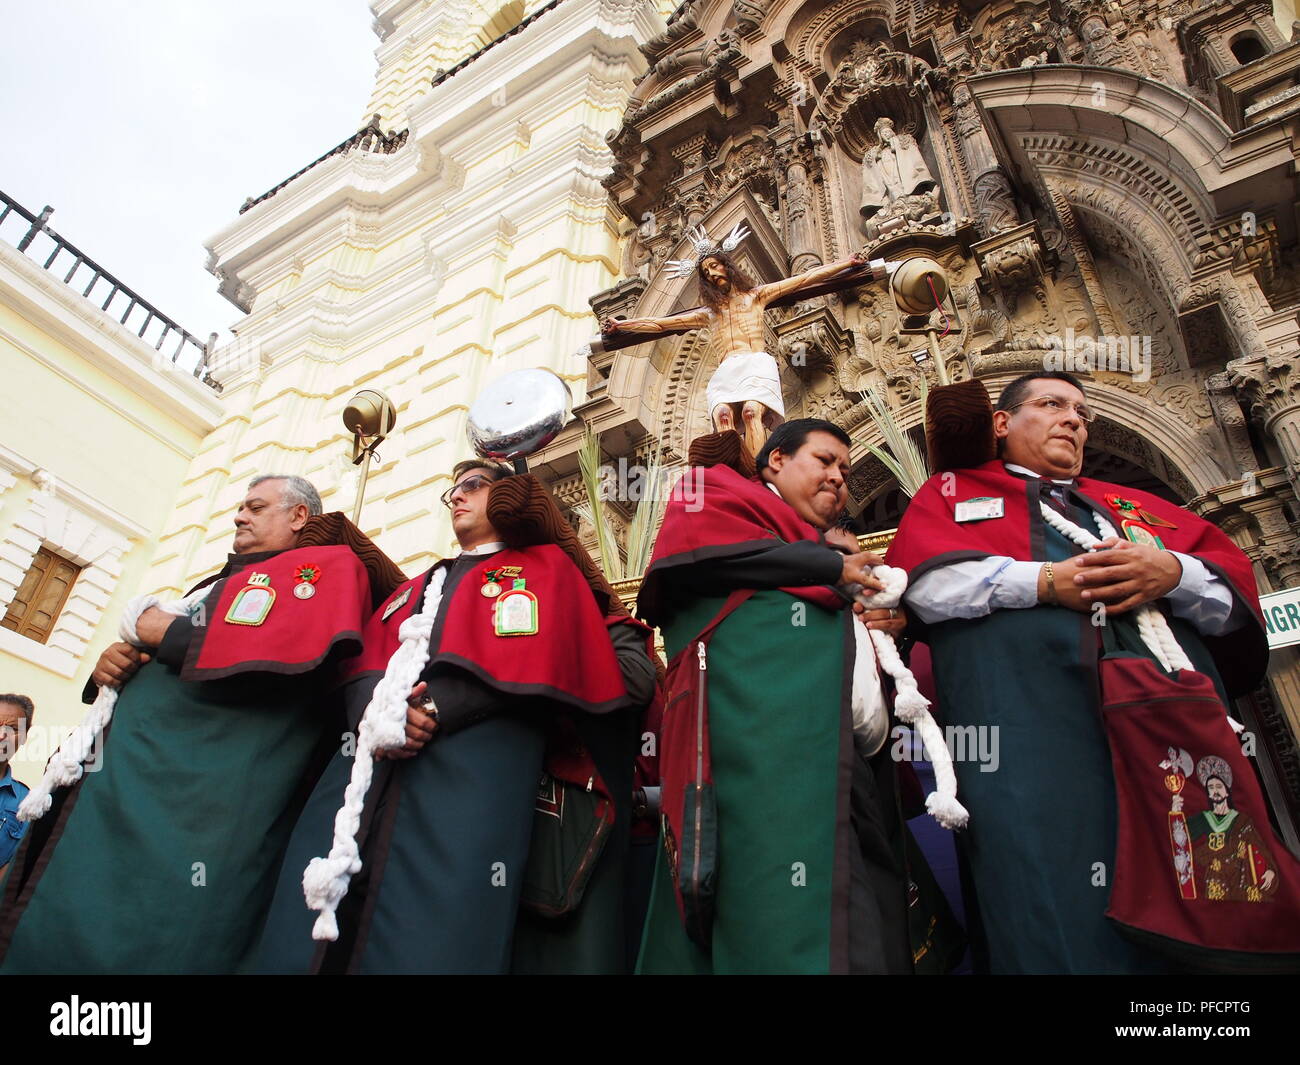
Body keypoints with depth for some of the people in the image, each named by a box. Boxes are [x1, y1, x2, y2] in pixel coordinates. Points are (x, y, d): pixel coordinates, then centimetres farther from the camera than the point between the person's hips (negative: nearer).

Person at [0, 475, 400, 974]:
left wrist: (158, 630, -4)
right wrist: (112, 664, 5)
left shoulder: (330, 565, 1)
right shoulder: (225, 581, 28)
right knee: (43, 938, 7)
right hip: (121, 775, 9)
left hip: (199, 794, -9)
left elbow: (266, 659, -17)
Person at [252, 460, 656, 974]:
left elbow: (536, 657, 0)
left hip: (475, 763, -5)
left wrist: (436, 709, -12)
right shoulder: (416, 588, 35)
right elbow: (363, 664, 19)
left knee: (430, 945, -18)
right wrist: (374, 706, -7)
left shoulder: (543, 566, 18)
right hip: (371, 760, 6)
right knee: (301, 947, -6)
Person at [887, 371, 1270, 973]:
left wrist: (1173, 573, -3)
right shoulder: (952, 493, 23)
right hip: (1026, 715, -3)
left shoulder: (1138, 506, 33)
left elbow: (1236, 583, 20)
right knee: (1057, 913, -14)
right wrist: (1043, 581, -8)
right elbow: (924, 582, 3)